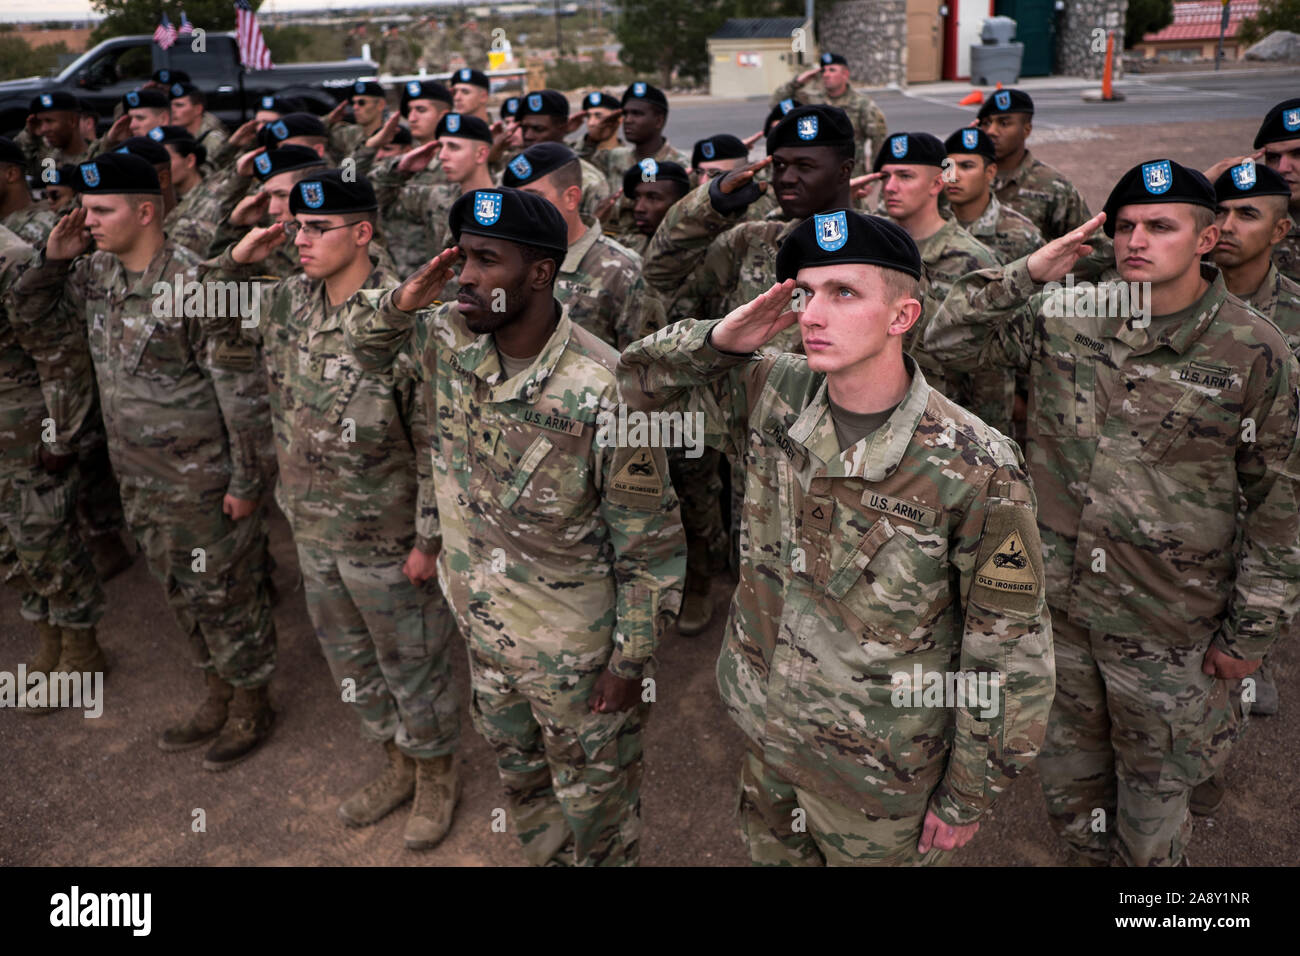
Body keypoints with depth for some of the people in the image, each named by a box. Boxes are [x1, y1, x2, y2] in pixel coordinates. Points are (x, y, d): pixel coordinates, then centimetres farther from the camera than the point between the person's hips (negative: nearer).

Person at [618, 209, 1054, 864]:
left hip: (879, 780, -5)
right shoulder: (771, 395, -10)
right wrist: (718, 340, -17)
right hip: (764, 735, 5)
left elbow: (1010, 656, -16)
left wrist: (967, 799, -7)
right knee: (771, 853, 28)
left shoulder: (977, 472, -25)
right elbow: (644, 383, 3)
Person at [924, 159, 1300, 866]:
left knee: (1154, 780, 17)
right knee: (1068, 765, 22)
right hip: (1056, 596, 3)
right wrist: (1027, 273, -14)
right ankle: (1087, 855, 49)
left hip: (1166, 620, -2)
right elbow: (945, 342, -2)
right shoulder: (1064, 314, -4)